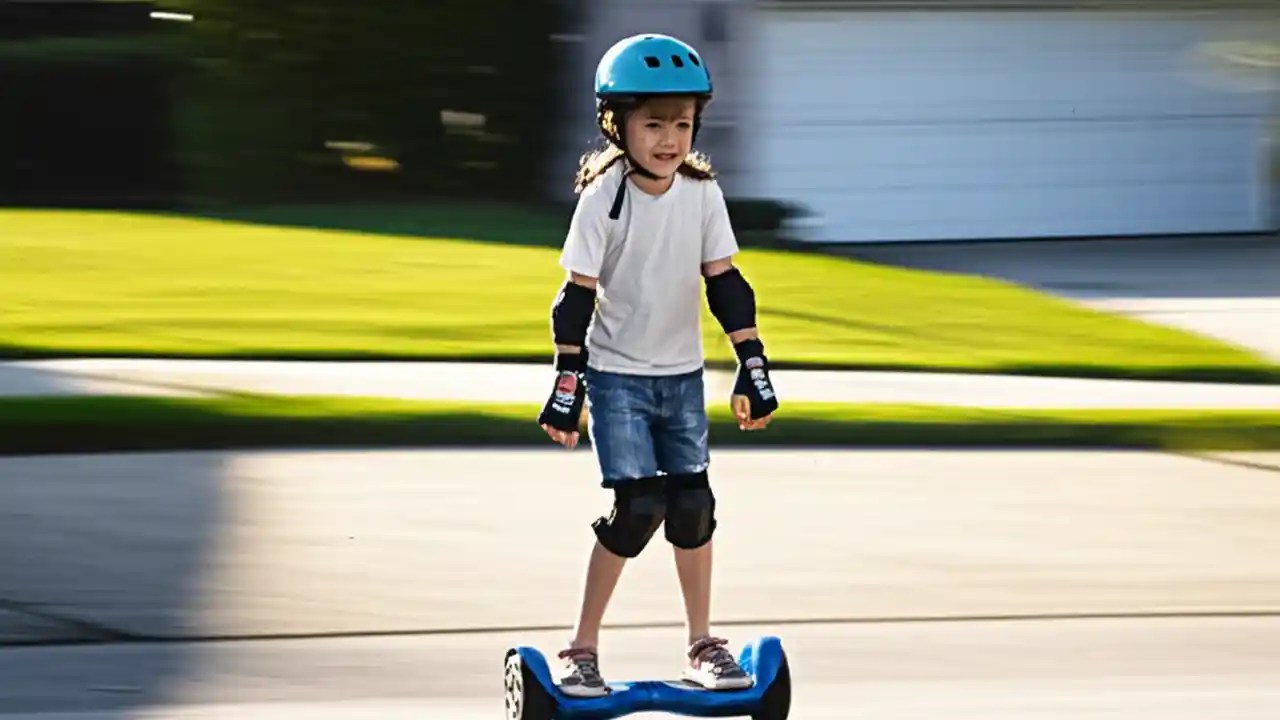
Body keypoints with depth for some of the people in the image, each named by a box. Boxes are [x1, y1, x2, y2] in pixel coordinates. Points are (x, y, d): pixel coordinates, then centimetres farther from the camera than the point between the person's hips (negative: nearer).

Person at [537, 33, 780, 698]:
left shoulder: (702, 193, -4)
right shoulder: (605, 198, -15)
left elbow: (725, 284, 3)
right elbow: (577, 295, -12)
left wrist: (753, 368, 0)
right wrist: (567, 385, -14)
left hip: (682, 375, 4)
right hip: (616, 374, -4)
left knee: (692, 505, 3)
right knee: (638, 506, -13)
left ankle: (702, 645, 16)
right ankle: (582, 648, -4)